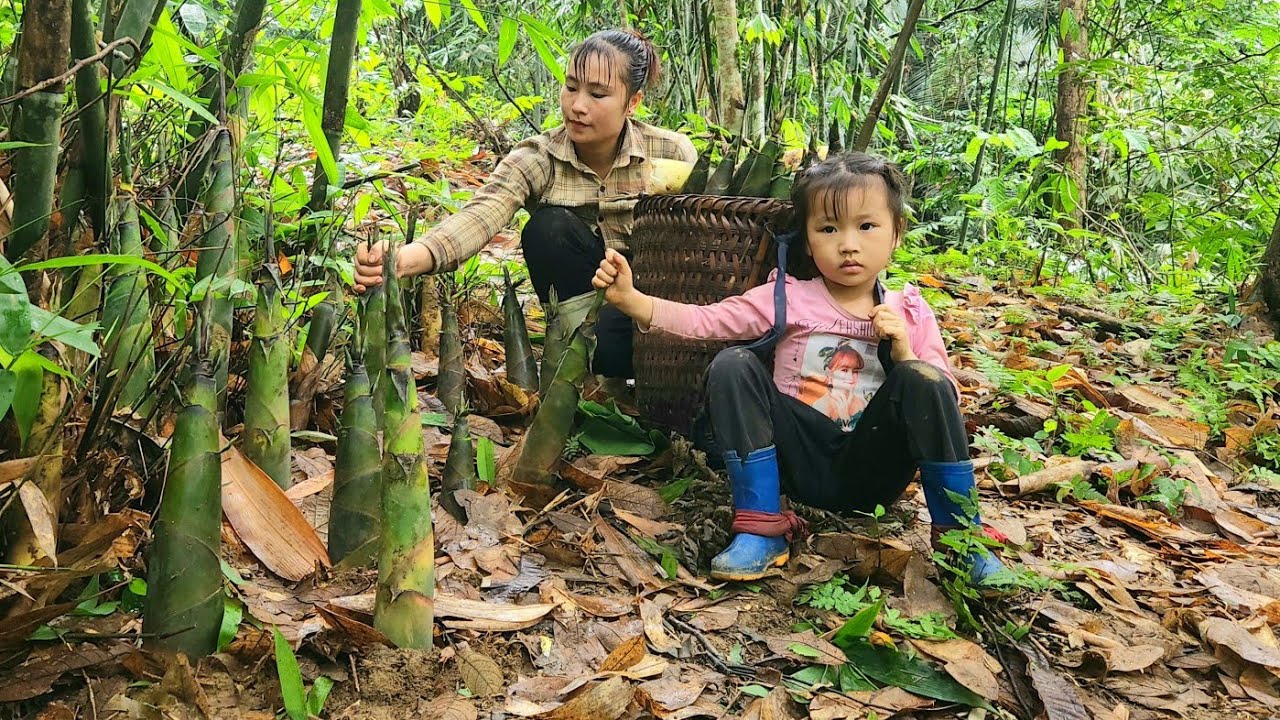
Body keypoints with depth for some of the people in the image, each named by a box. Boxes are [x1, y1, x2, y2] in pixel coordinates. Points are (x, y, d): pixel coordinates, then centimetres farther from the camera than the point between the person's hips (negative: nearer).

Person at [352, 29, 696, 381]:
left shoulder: (673, 153, -11)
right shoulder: (538, 160, -14)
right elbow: (480, 215, -32)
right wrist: (406, 259, -53)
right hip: (587, 306, 1)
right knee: (548, 227, -27)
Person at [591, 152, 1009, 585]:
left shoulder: (910, 314, 7)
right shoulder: (788, 298, 4)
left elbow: (945, 398, 4)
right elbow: (705, 321, -5)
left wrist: (904, 355, -13)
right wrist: (630, 299, -18)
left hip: (871, 473, 0)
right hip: (799, 463, 0)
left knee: (923, 381, -24)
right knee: (733, 366, -20)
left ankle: (958, 533, -9)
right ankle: (761, 527, -16)